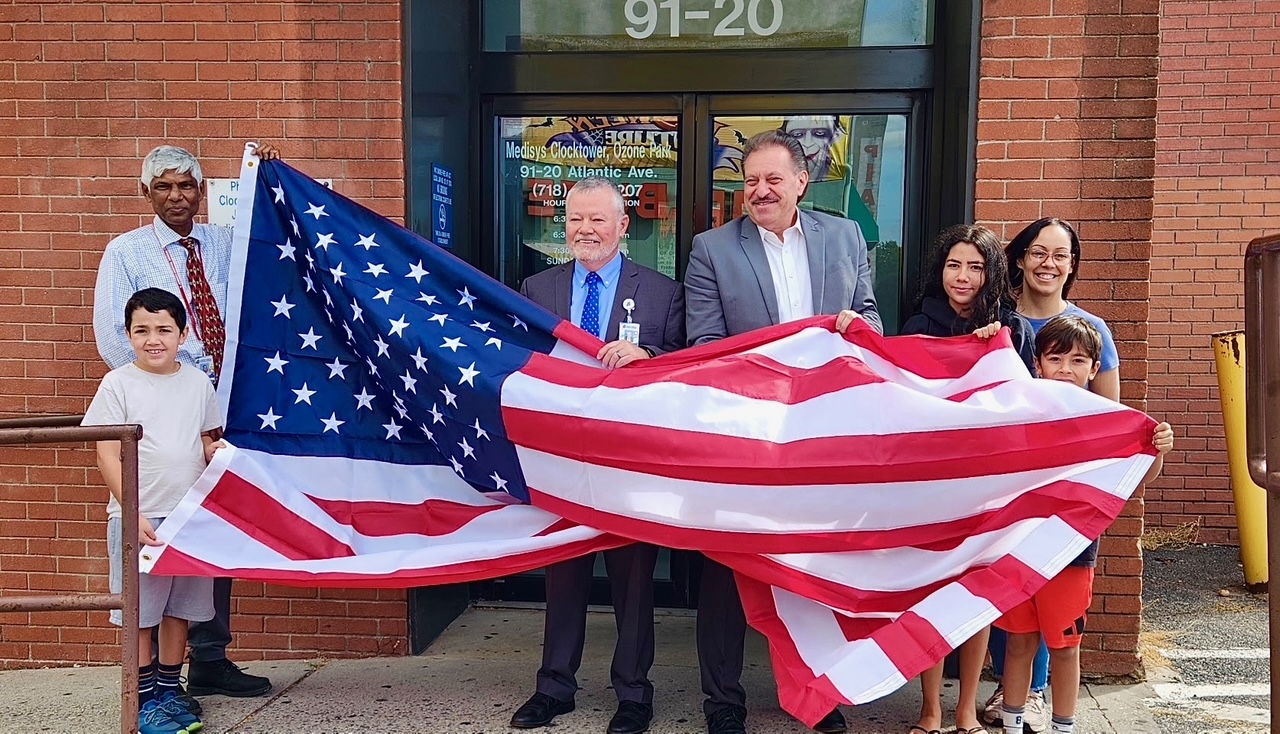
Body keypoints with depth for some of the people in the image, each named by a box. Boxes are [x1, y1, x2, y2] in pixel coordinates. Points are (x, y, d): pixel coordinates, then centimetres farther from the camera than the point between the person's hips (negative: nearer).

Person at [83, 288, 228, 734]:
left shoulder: (197, 382, 5)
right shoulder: (119, 384, -4)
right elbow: (108, 455, -7)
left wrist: (217, 451, -8)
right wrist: (134, 513, -15)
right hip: (137, 517, -3)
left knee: (178, 607, 12)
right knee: (140, 612, 4)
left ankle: (170, 691, 26)